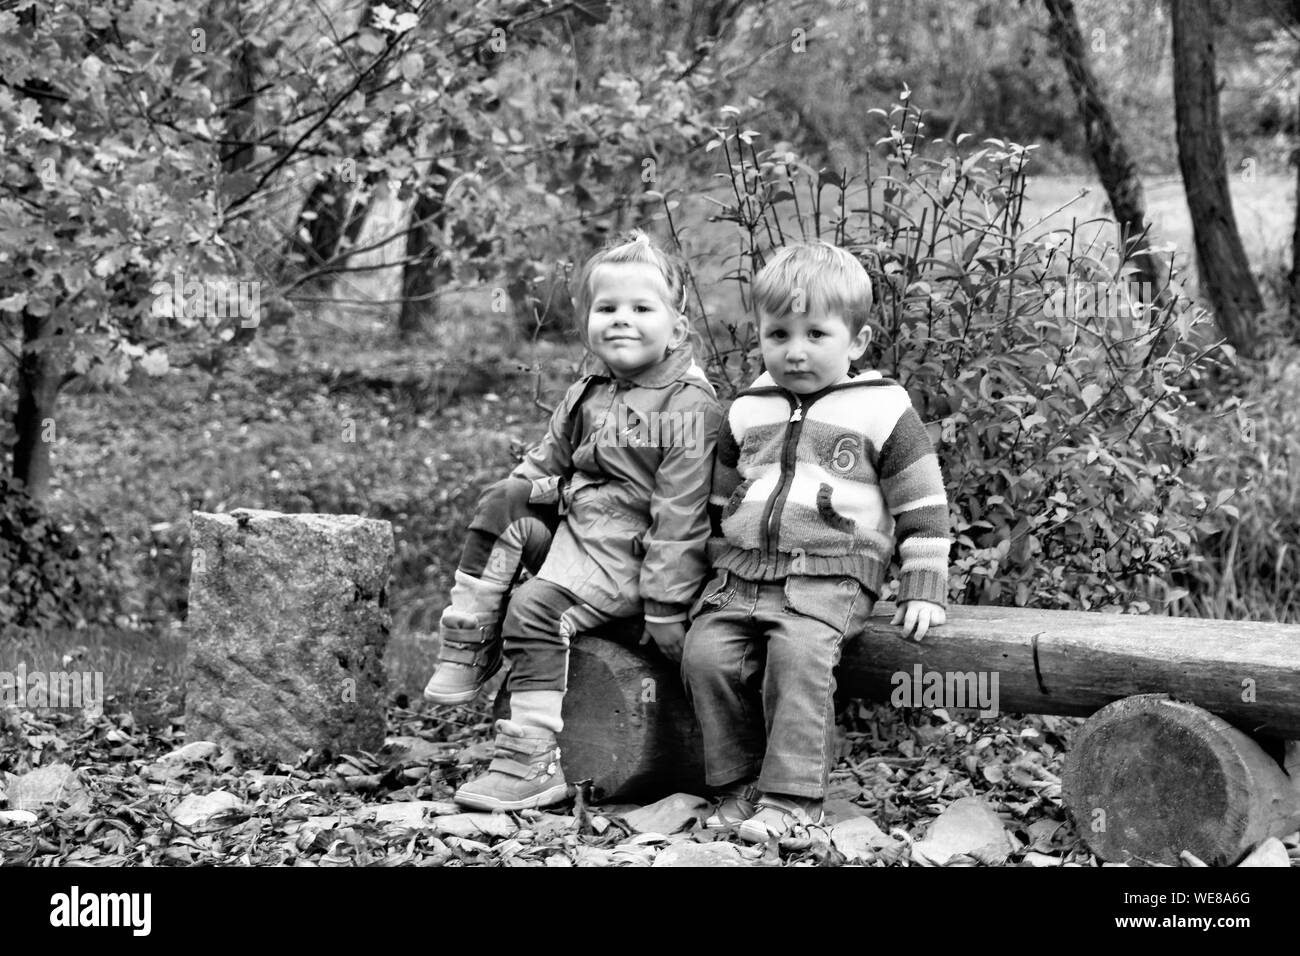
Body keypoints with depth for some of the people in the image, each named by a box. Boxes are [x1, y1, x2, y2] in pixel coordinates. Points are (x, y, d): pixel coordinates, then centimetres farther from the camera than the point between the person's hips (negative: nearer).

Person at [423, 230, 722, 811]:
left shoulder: (690, 407, -15)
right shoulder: (586, 396, 11)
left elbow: (680, 517, -18)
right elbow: (546, 464, 22)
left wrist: (665, 606, -19)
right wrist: (511, 497, 2)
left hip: (628, 553, -8)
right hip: (573, 524, 8)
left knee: (535, 607, -23)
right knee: (501, 507, -8)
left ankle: (533, 767, -19)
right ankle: (466, 650, -2)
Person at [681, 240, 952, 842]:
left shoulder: (883, 411, 1)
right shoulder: (746, 414, 14)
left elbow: (922, 510, 2)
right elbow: (722, 503, 26)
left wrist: (922, 592, -2)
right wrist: (722, 570, 21)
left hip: (830, 578, -5)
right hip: (742, 574, 5)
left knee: (798, 653, -30)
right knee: (706, 653, -17)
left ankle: (792, 795, -23)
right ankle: (738, 782, -3)